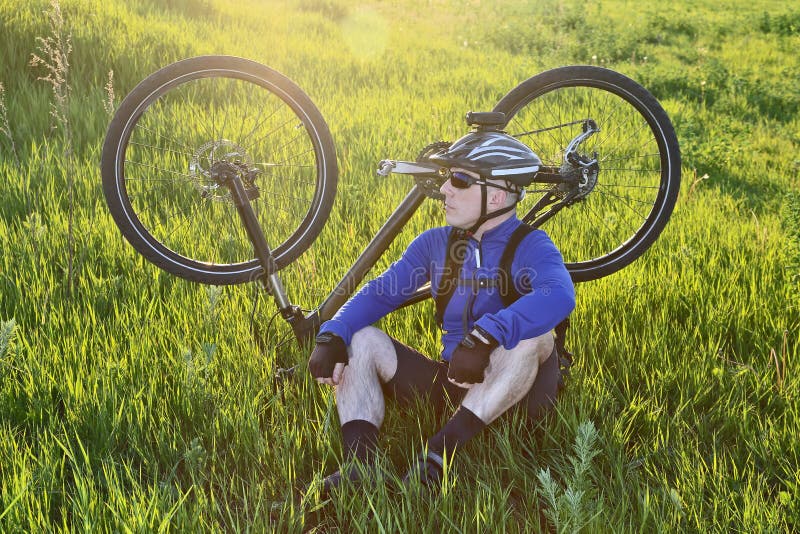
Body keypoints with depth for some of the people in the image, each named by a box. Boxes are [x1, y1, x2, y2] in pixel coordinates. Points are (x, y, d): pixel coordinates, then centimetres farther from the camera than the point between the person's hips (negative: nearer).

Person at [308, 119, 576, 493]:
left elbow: (559, 296, -34)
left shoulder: (529, 246, -12)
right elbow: (380, 292, -1)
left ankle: (438, 454, -34)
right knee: (362, 339, -9)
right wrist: (332, 336, -19)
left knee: (532, 334, -34)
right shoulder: (436, 242, 5)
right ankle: (359, 463, -29)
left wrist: (484, 337, -46)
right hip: (449, 383, 5)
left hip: (508, 393, -4)